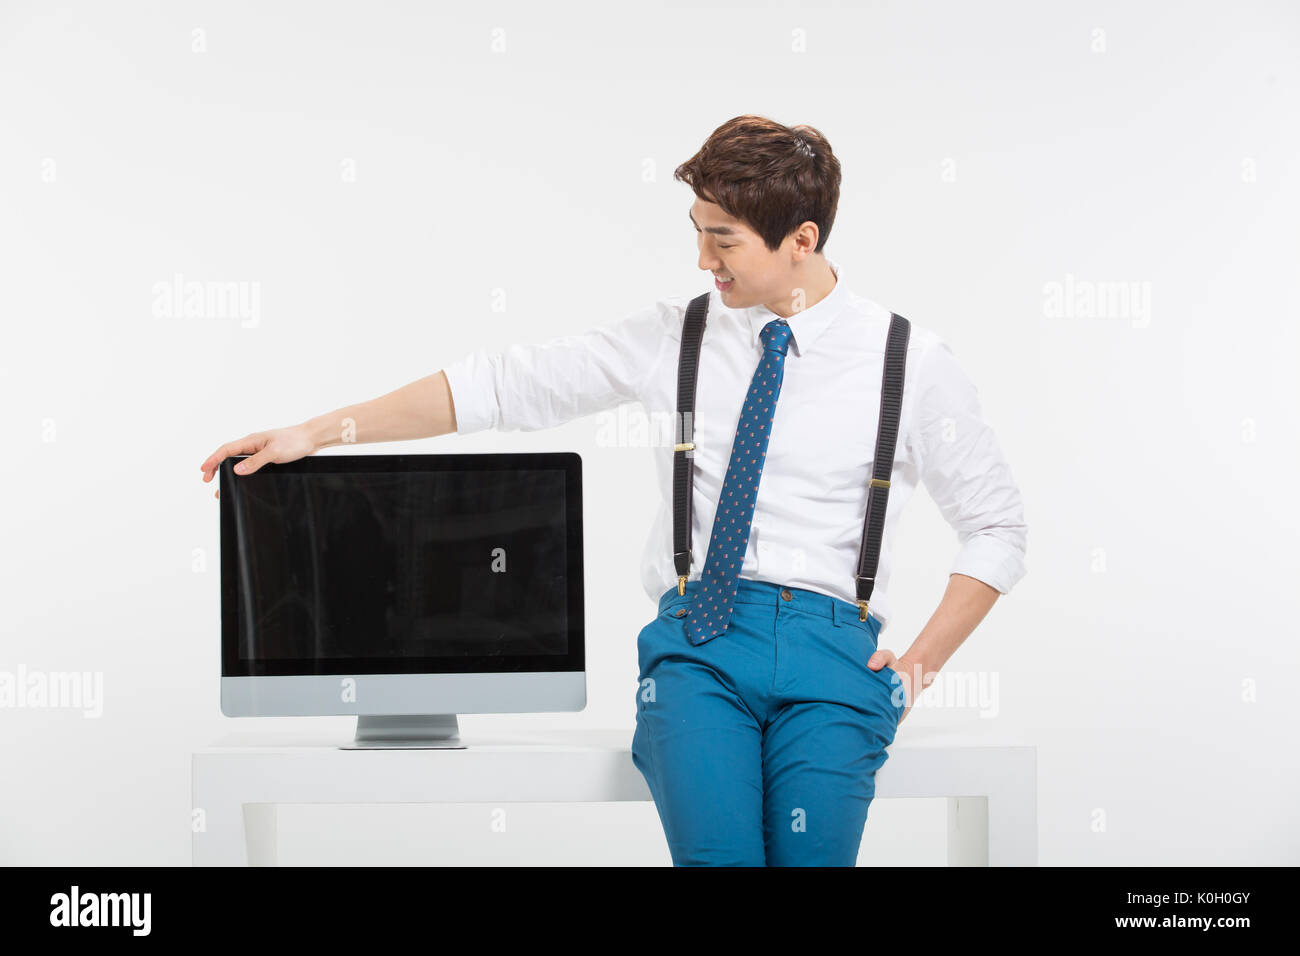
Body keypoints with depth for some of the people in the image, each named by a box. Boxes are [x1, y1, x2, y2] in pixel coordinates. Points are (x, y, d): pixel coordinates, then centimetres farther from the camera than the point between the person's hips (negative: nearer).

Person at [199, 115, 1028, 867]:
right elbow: (505, 385, 10)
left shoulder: (911, 360, 4)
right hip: (699, 636, 1)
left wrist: (920, 667, 2)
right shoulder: (678, 335, 9)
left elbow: (998, 527, 12)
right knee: (715, 852, -27)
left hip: (832, 649, -1)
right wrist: (316, 432, 6)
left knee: (809, 854, -28)